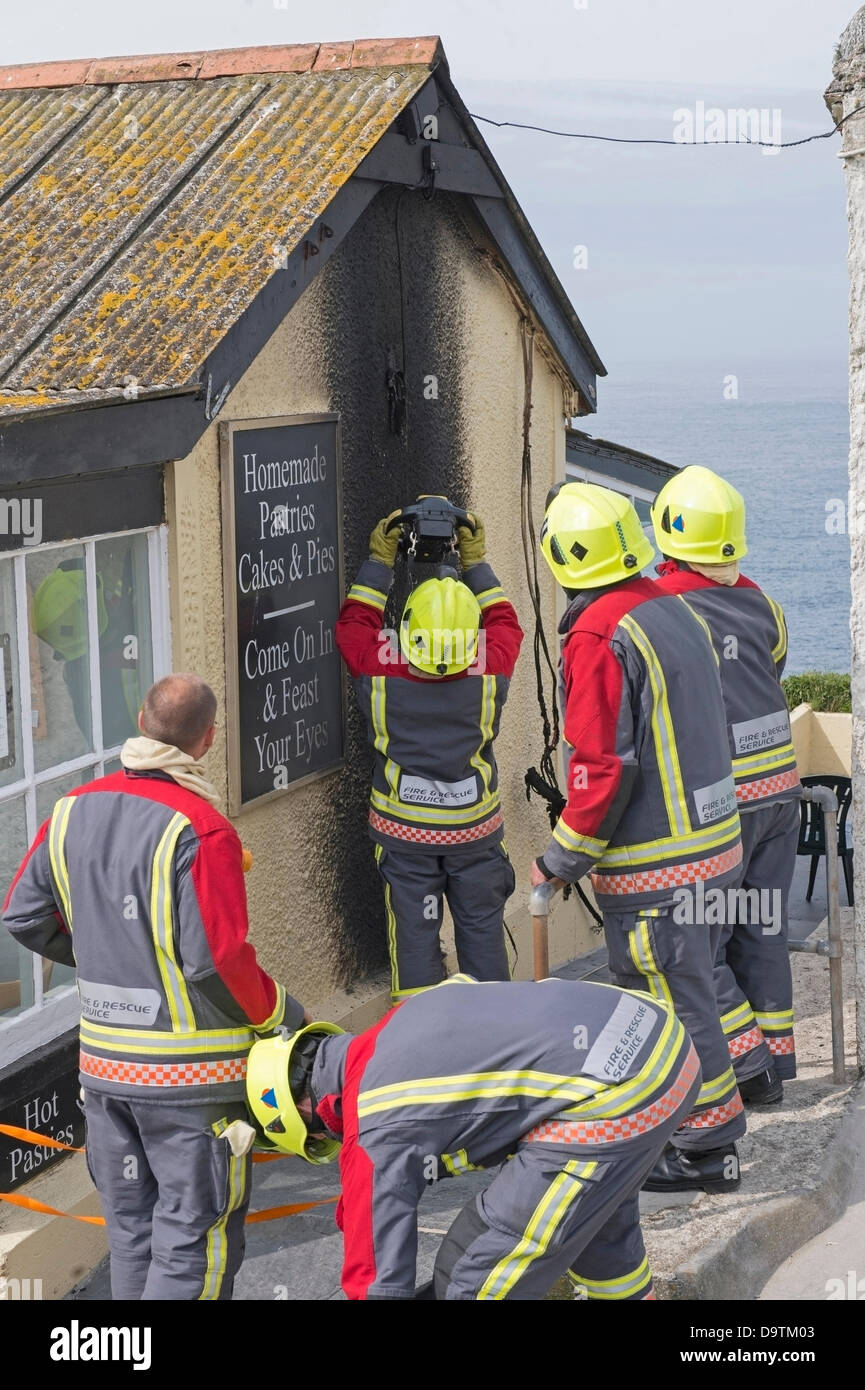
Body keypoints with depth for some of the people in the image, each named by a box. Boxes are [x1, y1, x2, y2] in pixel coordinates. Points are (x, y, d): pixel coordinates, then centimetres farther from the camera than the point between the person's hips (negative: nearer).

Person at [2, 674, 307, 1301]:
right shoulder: (201, 831, -21)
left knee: (131, 1227, 19)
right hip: (191, 1074, -7)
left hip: (103, 1061, 7)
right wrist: (280, 1013, -5)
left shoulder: (75, 812, 1)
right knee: (196, 1235, 4)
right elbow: (219, 961, -23)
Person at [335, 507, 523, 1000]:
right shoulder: (488, 677, -20)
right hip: (476, 830, 0)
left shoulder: (381, 676, -21)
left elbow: (354, 622, 0)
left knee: (415, 934, 9)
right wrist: (475, 563, 7)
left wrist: (380, 561, 4)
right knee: (482, 930, 14)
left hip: (404, 834, 0)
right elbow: (504, 623, 2)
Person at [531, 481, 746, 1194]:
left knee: (672, 1002, 1)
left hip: (653, 865, -9)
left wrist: (559, 860, -10)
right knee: (686, 988, 19)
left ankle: (707, 1147, 10)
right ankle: (707, 1132, 31)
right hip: (712, 840, 9)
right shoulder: (675, 610, 8)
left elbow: (604, 767, -21)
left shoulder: (597, 636, -19)